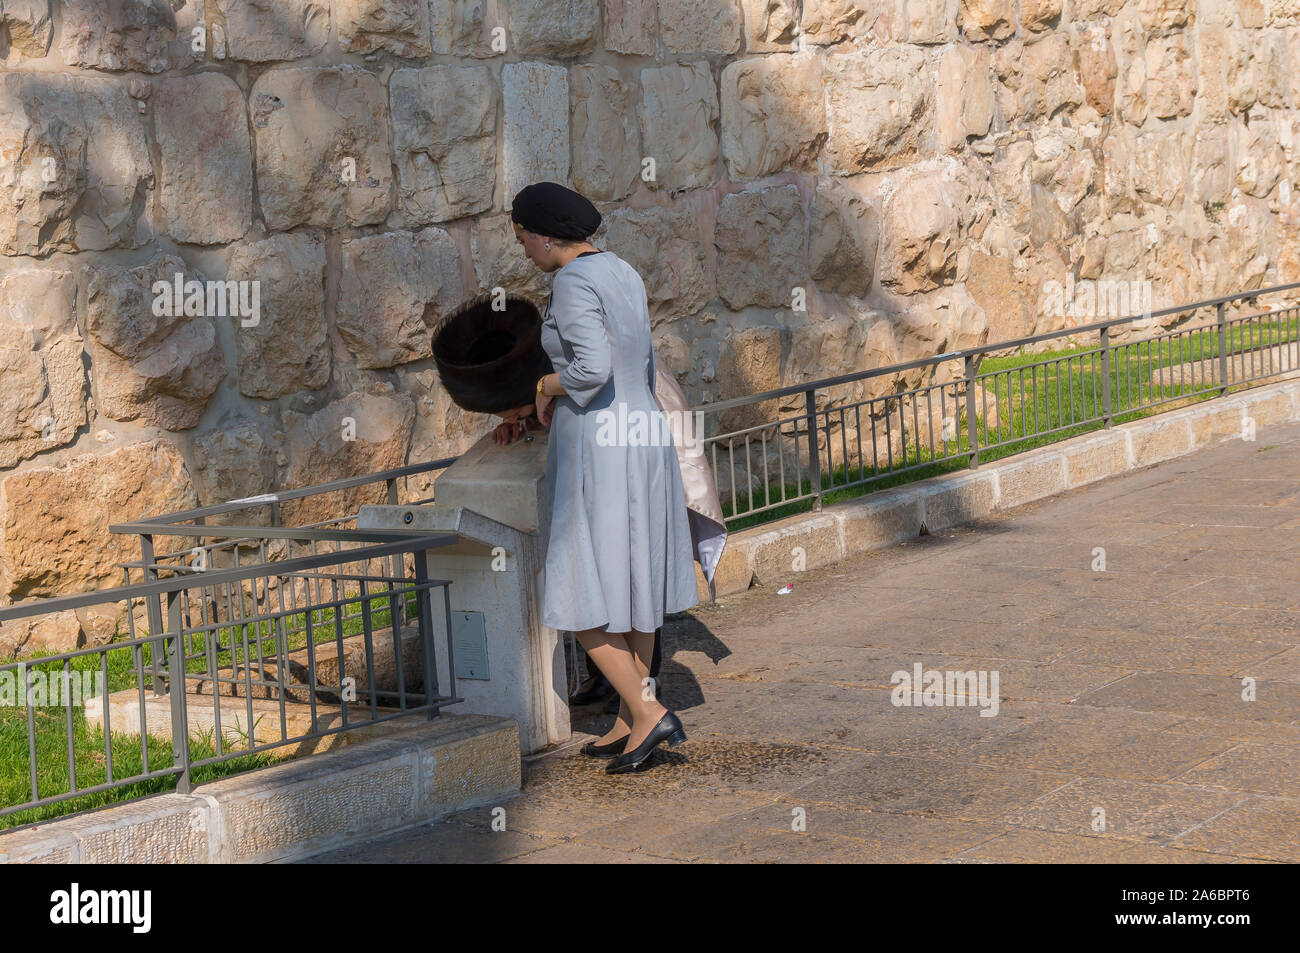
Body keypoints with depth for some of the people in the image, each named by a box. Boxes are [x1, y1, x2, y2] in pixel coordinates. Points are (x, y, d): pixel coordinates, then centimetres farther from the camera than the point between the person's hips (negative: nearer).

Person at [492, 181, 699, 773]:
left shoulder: (572, 283, -16)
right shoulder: (623, 274, 12)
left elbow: (591, 369, -28)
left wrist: (547, 385, -7)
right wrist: (537, 410, 24)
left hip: (596, 451, -9)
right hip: (644, 437, 9)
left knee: (582, 605, -1)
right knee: (632, 591, 14)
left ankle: (647, 713, -5)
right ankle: (628, 723, 21)